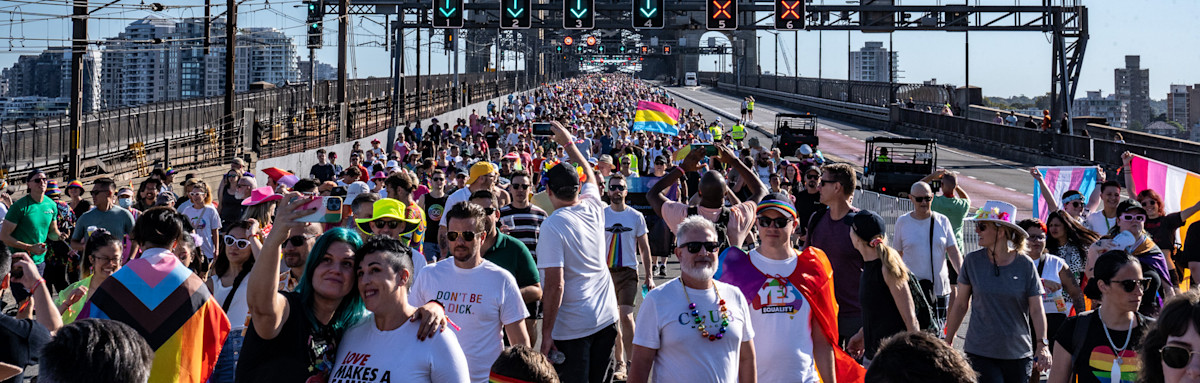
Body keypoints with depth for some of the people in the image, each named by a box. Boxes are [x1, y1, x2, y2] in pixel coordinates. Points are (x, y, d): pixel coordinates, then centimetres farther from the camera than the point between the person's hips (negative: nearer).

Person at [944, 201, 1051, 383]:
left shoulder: (1025, 265, -2)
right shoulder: (973, 261, -1)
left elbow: (1036, 310, -3)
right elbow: (960, 305, 7)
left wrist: (1042, 345, -15)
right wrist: (947, 342, 10)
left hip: (1018, 353, 1)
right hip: (980, 352, -1)